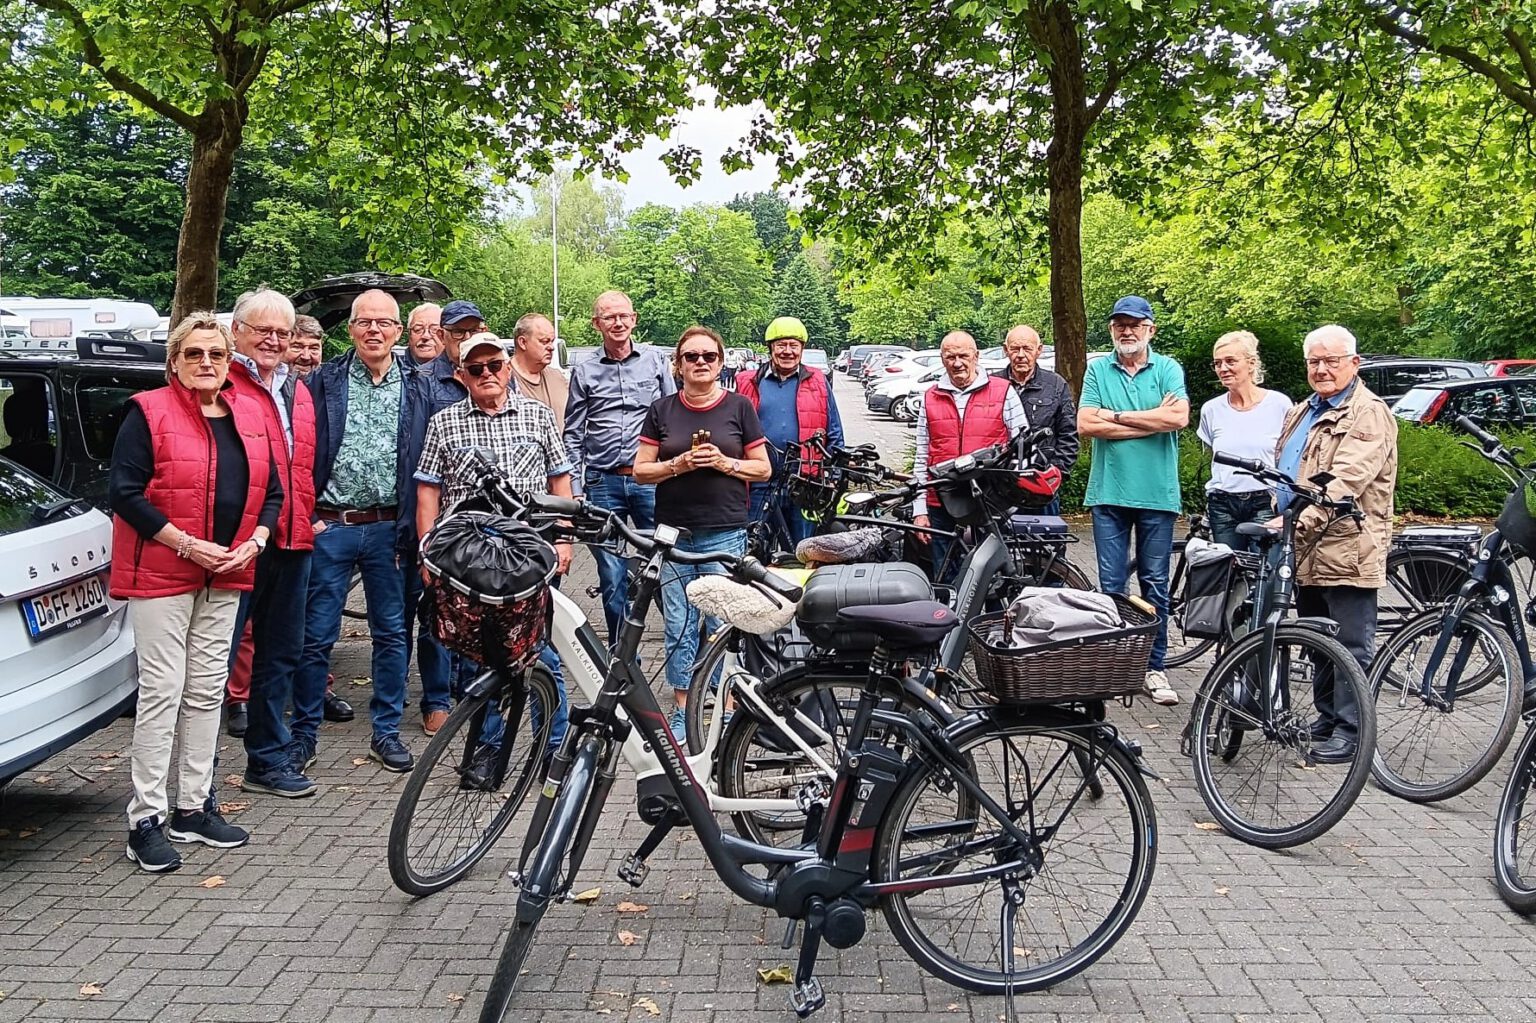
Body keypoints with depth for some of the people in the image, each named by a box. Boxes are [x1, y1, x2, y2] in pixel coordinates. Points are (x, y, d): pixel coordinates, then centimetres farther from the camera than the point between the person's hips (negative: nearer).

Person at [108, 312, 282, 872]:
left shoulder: (249, 415, 10)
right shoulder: (148, 412, -7)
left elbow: (271, 491, 13)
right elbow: (125, 493, -12)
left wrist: (253, 543, -3)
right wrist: (188, 545, -17)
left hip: (226, 575, 6)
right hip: (160, 574, -5)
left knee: (208, 691, 10)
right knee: (162, 692, -4)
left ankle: (193, 808, 21)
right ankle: (146, 820, 5)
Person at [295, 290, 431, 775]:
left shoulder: (415, 388, 6)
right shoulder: (324, 382, 3)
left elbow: (425, 462, 5)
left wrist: (410, 529, -1)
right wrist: (308, 516, -6)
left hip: (388, 528, 1)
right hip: (329, 525, -1)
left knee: (393, 633, 8)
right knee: (316, 636, 3)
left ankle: (387, 732, 20)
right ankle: (304, 734, 16)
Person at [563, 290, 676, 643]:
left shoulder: (655, 360, 7)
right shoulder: (584, 372, 9)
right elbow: (573, 437, 9)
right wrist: (574, 491, 2)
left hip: (651, 480, -1)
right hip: (603, 485, 1)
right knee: (613, 580, 6)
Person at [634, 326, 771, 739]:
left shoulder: (739, 406, 4)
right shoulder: (662, 409, 7)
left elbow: (763, 469, 5)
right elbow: (641, 471, 6)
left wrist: (725, 462, -11)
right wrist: (678, 464, -11)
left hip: (725, 533, -1)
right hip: (673, 533, 2)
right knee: (679, 626, 5)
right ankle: (681, 710, 17)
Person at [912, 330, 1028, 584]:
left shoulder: (1003, 392, 4)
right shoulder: (931, 398, 12)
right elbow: (921, 458, 12)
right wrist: (919, 510, 6)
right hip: (942, 508, 3)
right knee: (945, 583, 8)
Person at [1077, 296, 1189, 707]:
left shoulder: (1168, 369, 3)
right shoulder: (1097, 370, 6)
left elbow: (1179, 418, -13)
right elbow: (1086, 424, -7)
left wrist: (1117, 416, -10)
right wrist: (1153, 420, -9)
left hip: (1157, 493, -1)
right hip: (1109, 492, 1)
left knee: (1155, 584, 6)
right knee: (1111, 584, 4)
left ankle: (1154, 667, 15)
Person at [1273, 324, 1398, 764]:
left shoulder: (1369, 415, -10)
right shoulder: (1301, 412, 20)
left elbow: (1344, 481, -23)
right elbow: (1284, 476, 26)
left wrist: (1297, 522, -31)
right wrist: (1275, 518, 10)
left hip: (1346, 551, -9)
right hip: (1304, 551, 9)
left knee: (1351, 646, -1)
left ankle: (1351, 730, 6)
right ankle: (1327, 718, 28)